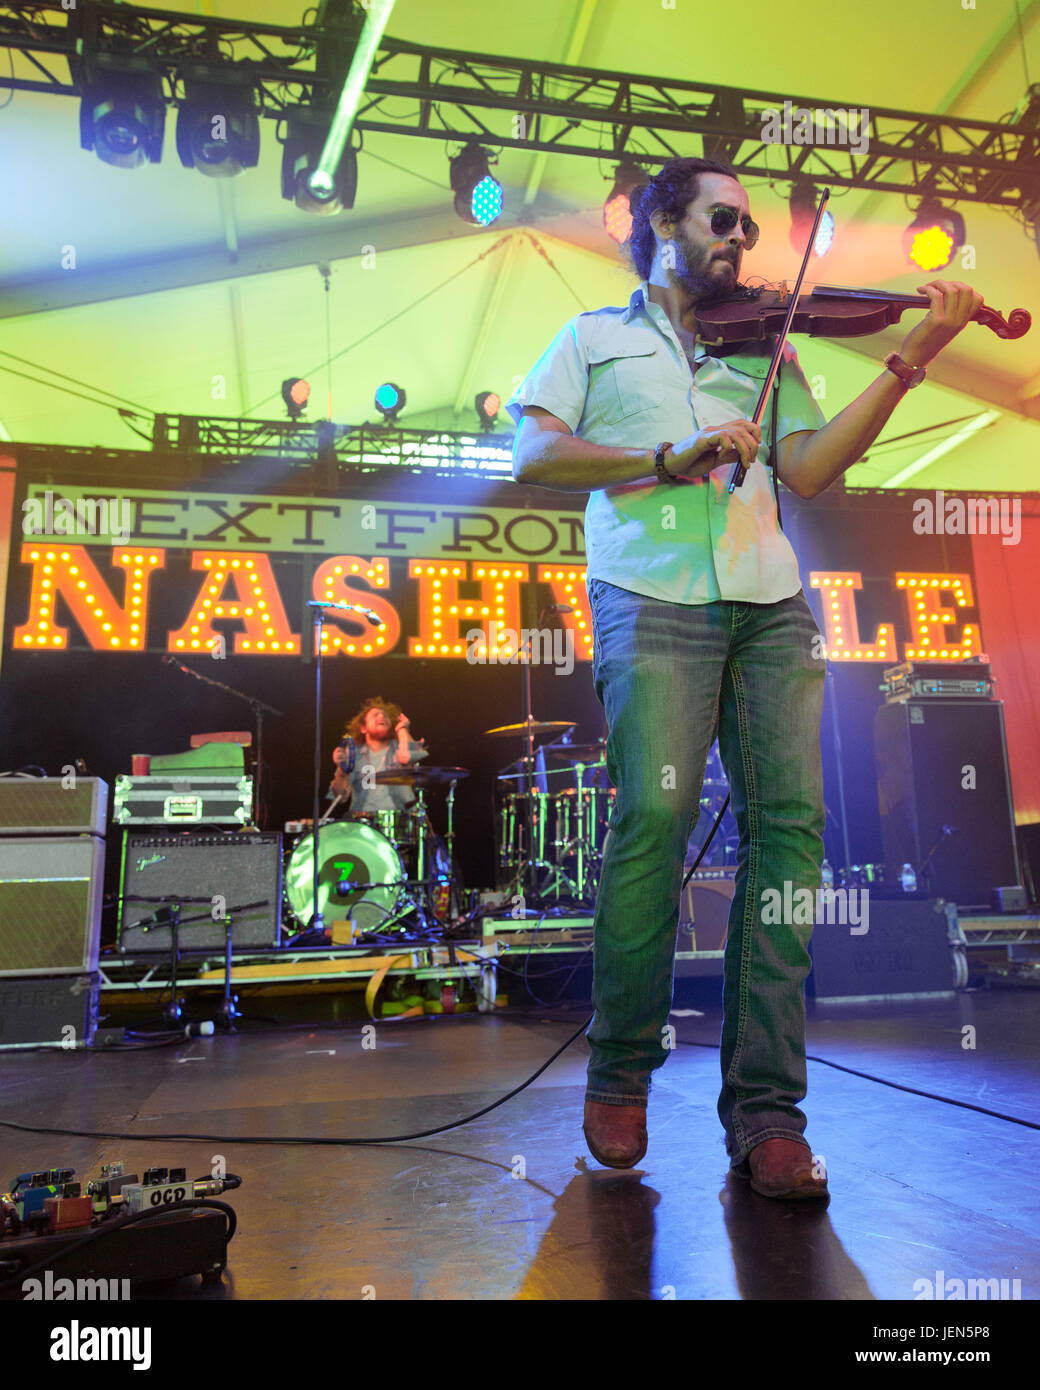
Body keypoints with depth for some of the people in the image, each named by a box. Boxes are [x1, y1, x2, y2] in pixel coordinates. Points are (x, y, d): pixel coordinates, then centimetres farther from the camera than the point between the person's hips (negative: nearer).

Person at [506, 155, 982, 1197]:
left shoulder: (765, 351, 27)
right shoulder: (597, 337, 21)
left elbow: (809, 469, 11)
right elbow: (533, 454, 4)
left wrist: (912, 358, 4)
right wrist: (668, 461, -7)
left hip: (768, 601, 4)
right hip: (652, 594, -3)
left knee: (789, 817, -9)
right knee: (656, 813, -17)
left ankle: (765, 1110, 0)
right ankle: (619, 1072, 5)